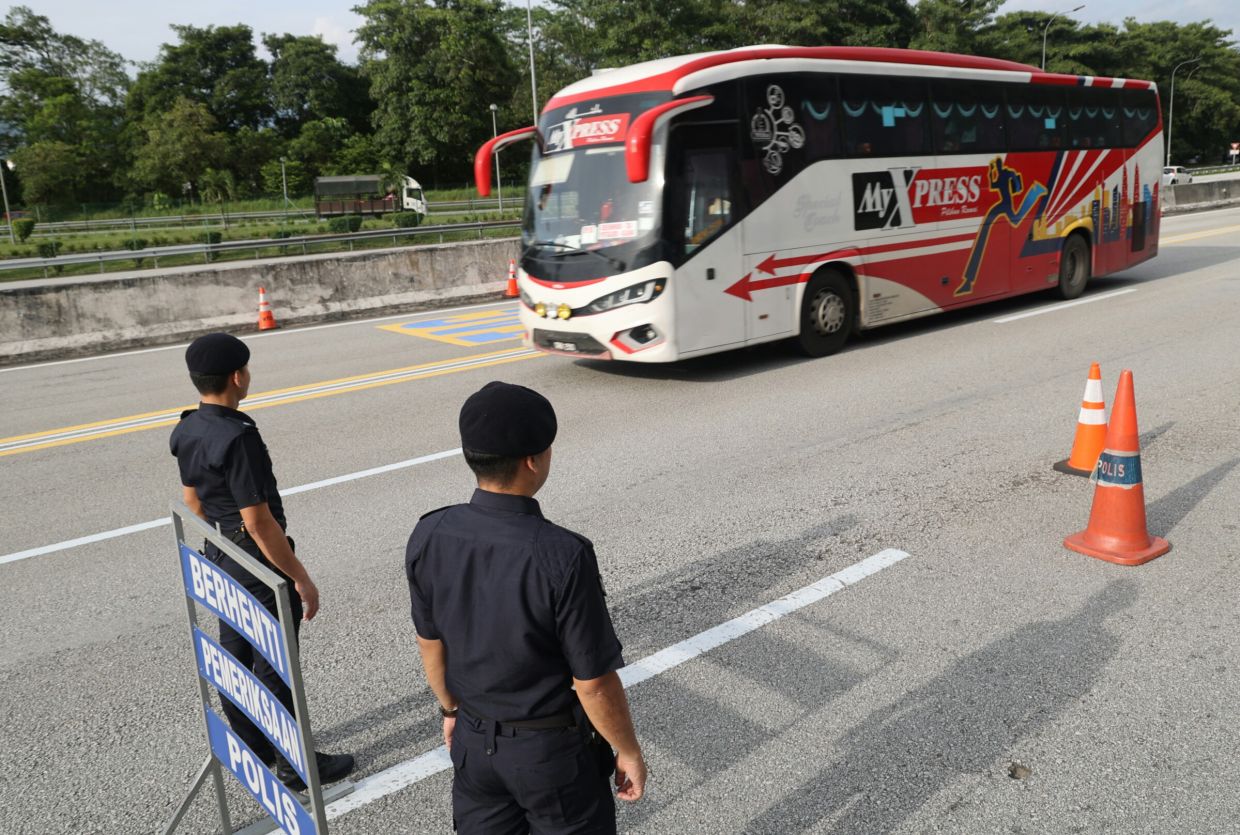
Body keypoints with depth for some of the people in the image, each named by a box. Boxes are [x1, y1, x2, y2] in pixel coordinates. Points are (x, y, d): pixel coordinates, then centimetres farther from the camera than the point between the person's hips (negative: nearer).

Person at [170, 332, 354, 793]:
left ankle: (250, 749, 38)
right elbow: (257, 522, -27)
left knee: (235, 653, 20)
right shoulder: (238, 437, -28)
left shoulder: (188, 430, 0)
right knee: (274, 667, 4)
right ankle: (296, 766, 19)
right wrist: (301, 578, -19)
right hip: (259, 567, -9)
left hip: (219, 559, 9)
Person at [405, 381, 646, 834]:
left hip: (473, 741, 5)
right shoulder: (563, 557, -31)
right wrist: (628, 750, -4)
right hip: (551, 748, -4)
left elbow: (430, 643, 0)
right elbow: (594, 682, -21)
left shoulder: (428, 537, -15)